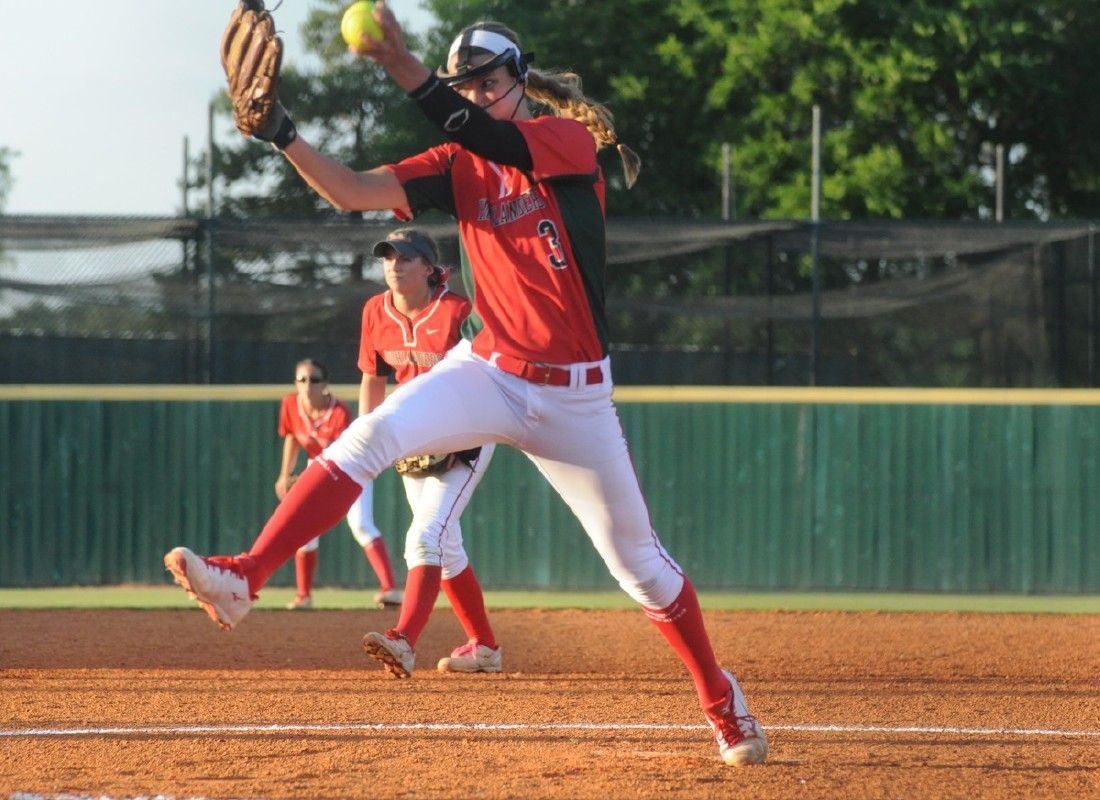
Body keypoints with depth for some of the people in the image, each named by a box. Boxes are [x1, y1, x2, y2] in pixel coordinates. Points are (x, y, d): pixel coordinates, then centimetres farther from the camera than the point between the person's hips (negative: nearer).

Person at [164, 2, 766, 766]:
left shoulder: (572, 142, -8)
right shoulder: (460, 165, 4)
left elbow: (495, 140, -28)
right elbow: (354, 190, -8)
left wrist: (403, 65, -41)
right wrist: (283, 135, -25)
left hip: (574, 393, -2)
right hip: (488, 373, 3)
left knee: (638, 560, 5)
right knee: (370, 436, -25)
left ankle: (723, 703, 25)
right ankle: (243, 580, -34)